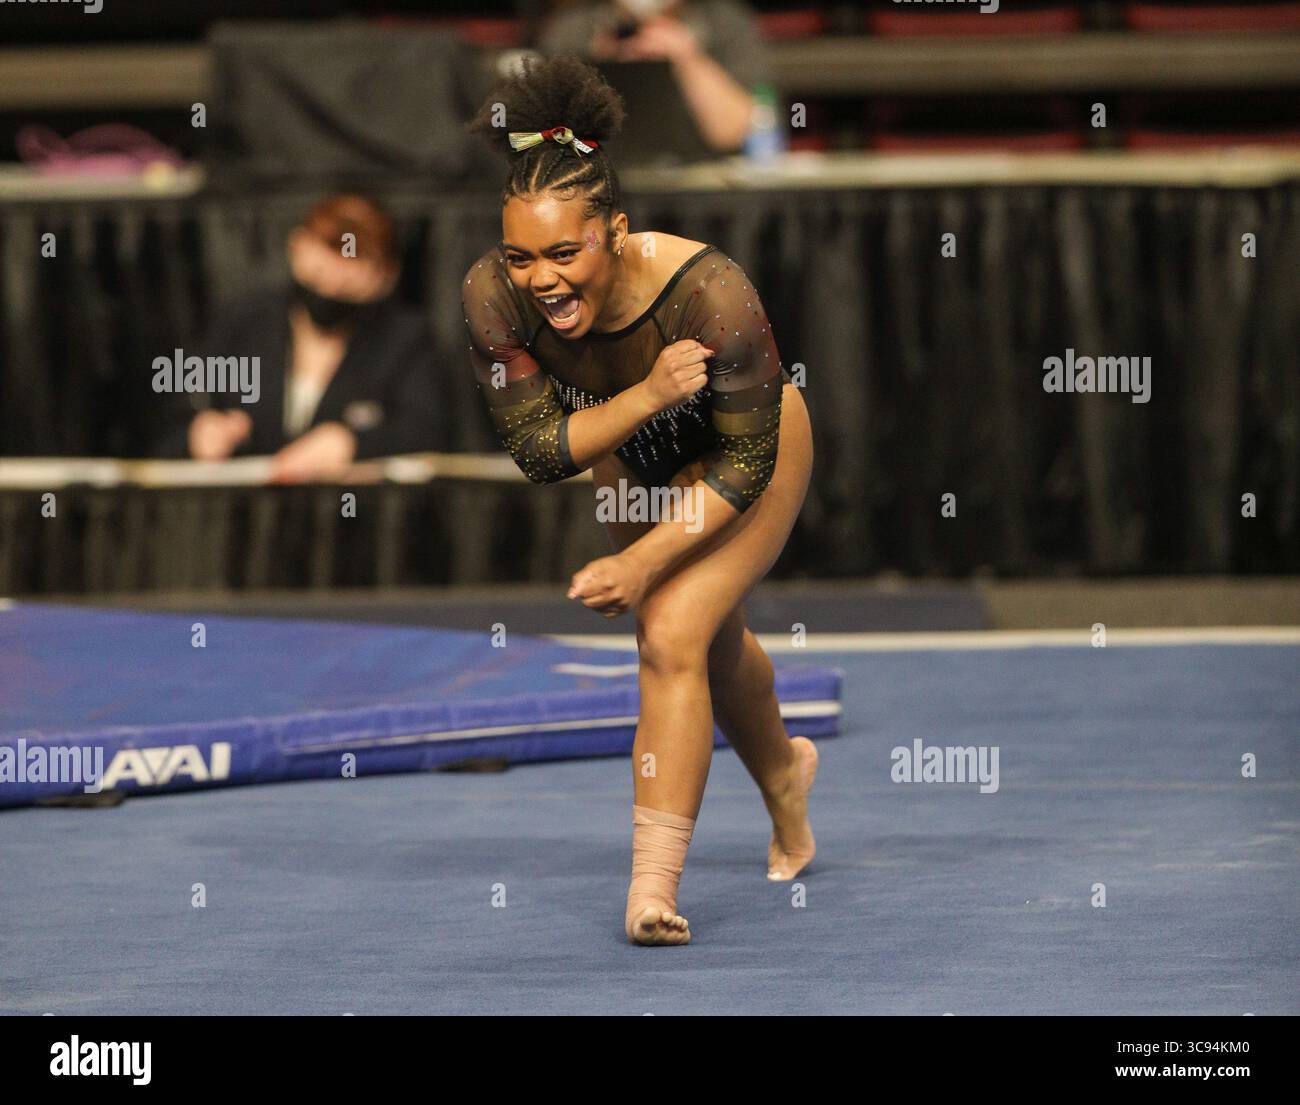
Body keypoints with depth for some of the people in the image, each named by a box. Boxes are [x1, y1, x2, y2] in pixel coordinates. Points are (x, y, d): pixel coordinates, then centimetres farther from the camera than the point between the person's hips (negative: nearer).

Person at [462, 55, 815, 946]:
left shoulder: (710, 293, -42)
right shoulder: (493, 295, -34)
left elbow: (745, 461, -29)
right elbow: (538, 448, -27)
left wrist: (645, 560, -33)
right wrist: (648, 395, -43)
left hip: (750, 445, -5)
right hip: (629, 450, 5)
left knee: (673, 638, -21)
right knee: (710, 638, 25)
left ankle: (655, 888, -15)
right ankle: (784, 772, 56)